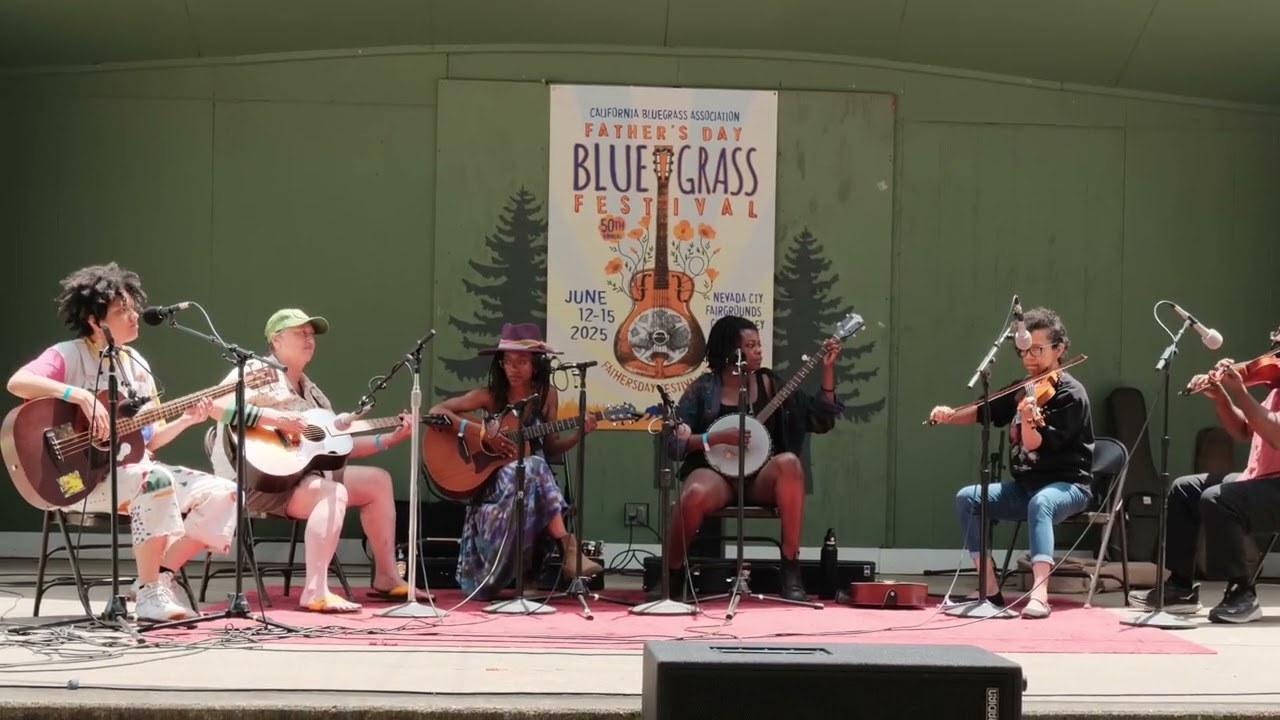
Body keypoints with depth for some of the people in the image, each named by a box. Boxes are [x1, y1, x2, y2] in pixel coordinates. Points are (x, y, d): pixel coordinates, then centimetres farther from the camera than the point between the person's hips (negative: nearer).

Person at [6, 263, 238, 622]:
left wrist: (186, 419, -1)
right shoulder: (69, 355, -7)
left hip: (133, 467, 7)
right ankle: (149, 591, -25)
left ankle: (162, 576, -2)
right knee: (155, 481, -38)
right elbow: (17, 382, -27)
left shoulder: (136, 364, 14)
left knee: (223, 494, -9)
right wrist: (83, 396, -31)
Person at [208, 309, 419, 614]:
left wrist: (391, 438, 11)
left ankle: (386, 578, 6)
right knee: (333, 492, -32)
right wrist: (276, 419, -27)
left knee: (377, 480, 7)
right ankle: (316, 592, -40)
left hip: (305, 471, 10)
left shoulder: (309, 390, 22)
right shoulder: (257, 371, -4)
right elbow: (217, 405, -22)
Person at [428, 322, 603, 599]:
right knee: (533, 470, -36)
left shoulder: (547, 395, 6)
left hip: (533, 477, 3)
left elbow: (549, 448, 13)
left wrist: (579, 433, -6)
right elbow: (437, 412, -9)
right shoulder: (490, 395, -2)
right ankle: (567, 547, -39)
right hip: (493, 479, -2)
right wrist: (483, 434, -18)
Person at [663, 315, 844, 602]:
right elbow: (674, 444, -3)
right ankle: (672, 572, -11)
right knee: (695, 495, -38)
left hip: (761, 476, 2)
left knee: (789, 462, -33)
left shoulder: (769, 383, 9)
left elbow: (821, 420, 6)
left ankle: (791, 570, -27)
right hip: (715, 472, -2)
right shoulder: (703, 389, 1)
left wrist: (828, 369, -1)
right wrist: (717, 438, -16)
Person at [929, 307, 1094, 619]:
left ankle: (1039, 593, -50)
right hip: (1024, 486, 7)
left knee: (1040, 502, -40)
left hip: (1067, 485, -7)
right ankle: (989, 588, -14)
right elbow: (985, 412, 13)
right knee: (967, 498, -13)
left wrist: (1028, 419, -41)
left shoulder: (1070, 394, -13)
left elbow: (1035, 445, -21)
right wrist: (950, 415, -6)